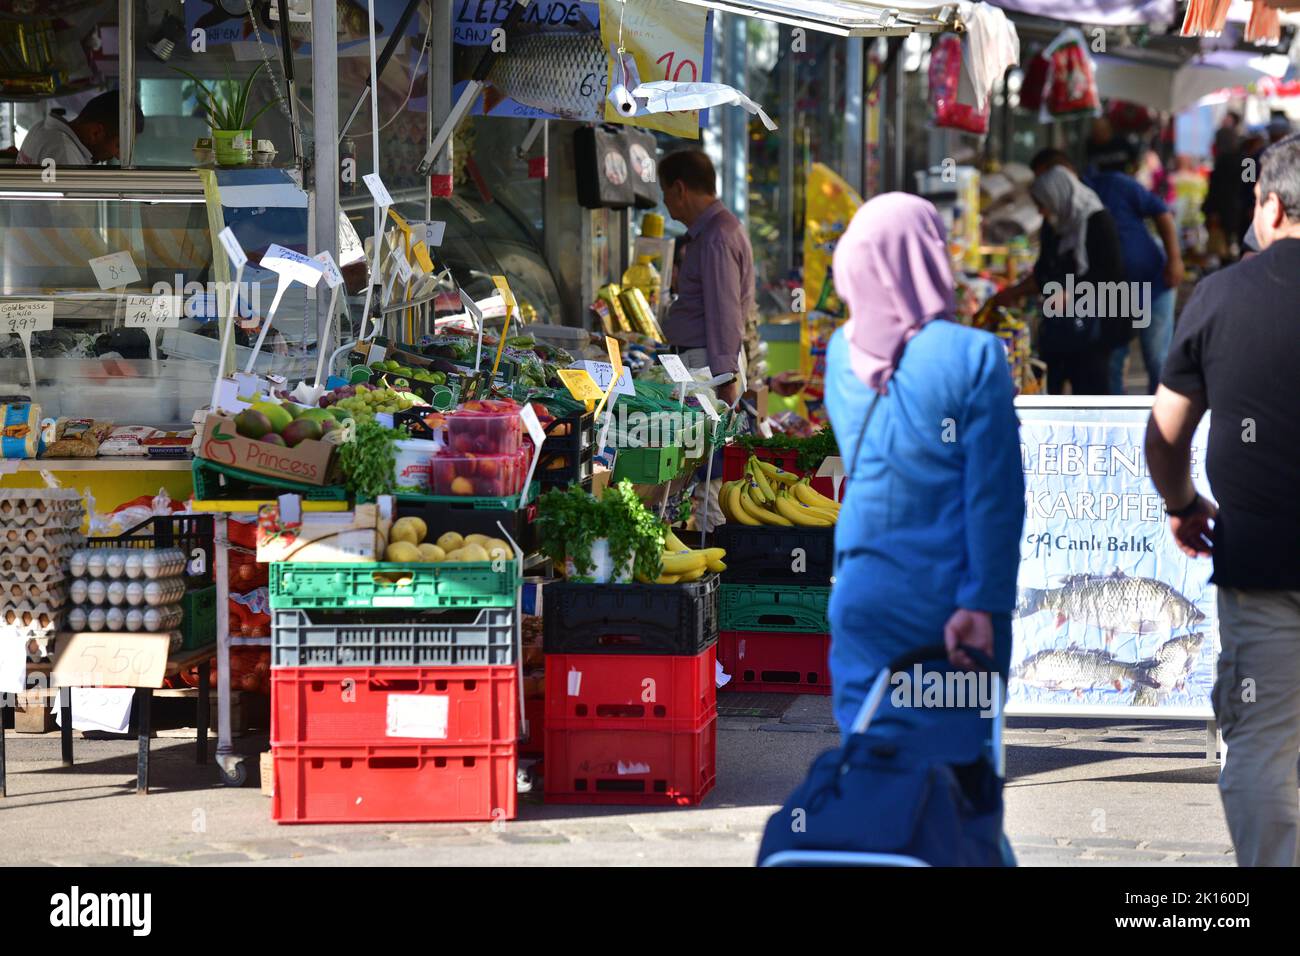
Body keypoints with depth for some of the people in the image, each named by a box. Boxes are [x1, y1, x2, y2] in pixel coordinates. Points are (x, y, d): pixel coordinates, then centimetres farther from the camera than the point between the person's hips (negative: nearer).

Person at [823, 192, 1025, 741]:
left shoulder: (841, 353, 3)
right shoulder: (973, 356, -11)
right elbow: (994, 496, -15)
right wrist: (983, 603, -15)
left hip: (861, 597, 4)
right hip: (943, 597, -4)